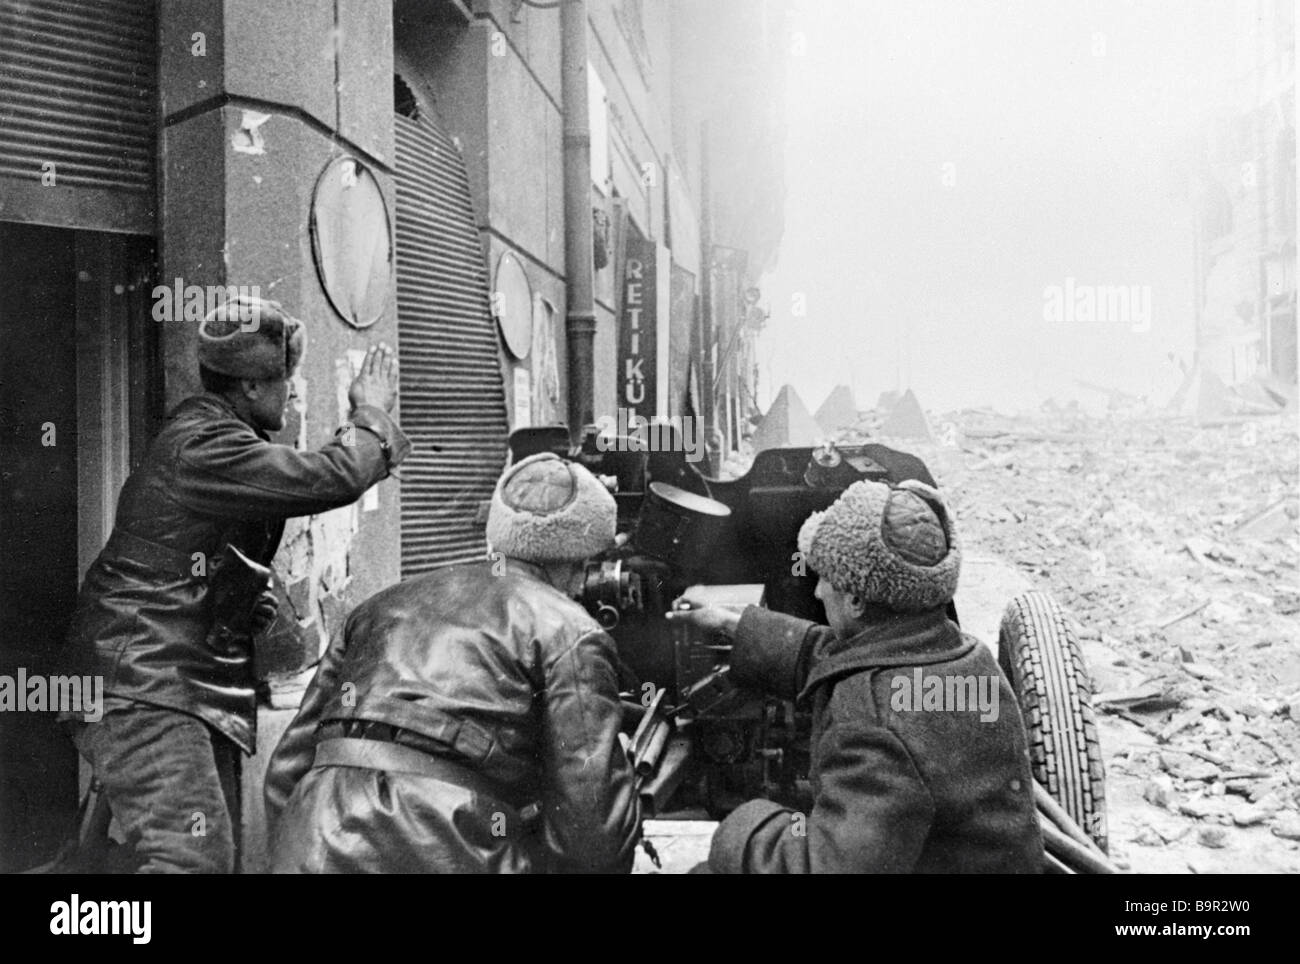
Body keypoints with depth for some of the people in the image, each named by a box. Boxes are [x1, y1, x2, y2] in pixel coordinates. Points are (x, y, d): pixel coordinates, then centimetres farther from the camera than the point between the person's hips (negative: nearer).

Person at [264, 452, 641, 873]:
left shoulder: (384, 604, 21)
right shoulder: (569, 632, 3)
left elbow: (288, 766, 21)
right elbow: (594, 821, -5)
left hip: (316, 850, 6)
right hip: (448, 855, -5)